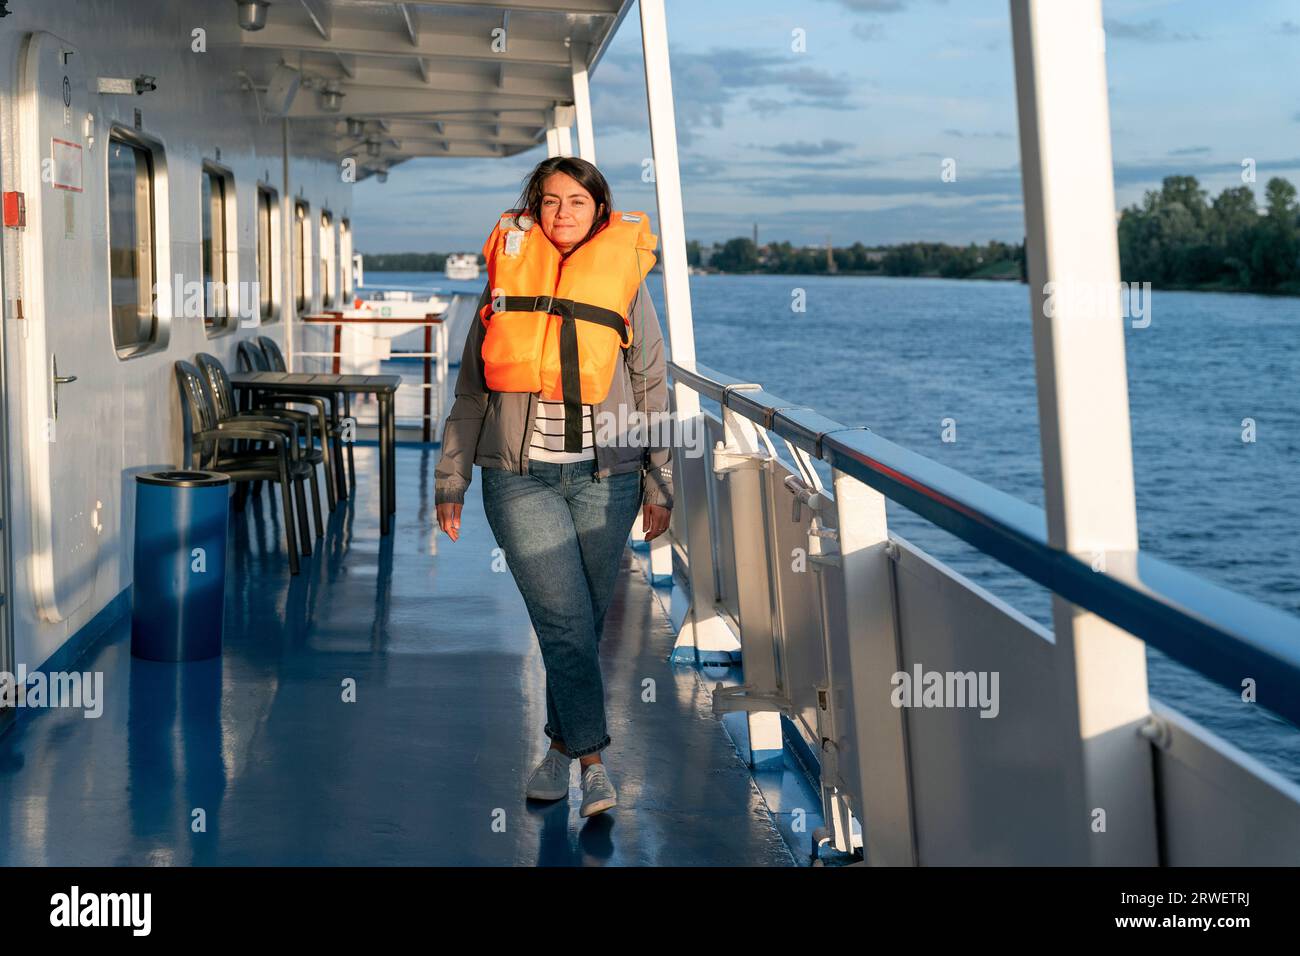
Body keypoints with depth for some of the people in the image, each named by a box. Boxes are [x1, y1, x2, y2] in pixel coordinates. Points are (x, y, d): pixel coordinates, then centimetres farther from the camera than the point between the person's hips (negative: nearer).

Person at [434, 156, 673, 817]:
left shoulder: (624, 283, 7)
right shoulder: (507, 279, 9)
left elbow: (653, 393, 8)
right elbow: (471, 392, 13)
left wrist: (658, 486, 4)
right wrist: (450, 482, 12)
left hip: (605, 477, 0)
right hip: (520, 478, 0)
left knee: (585, 623, 6)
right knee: (564, 622, -9)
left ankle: (561, 745, 24)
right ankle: (593, 764, -4)